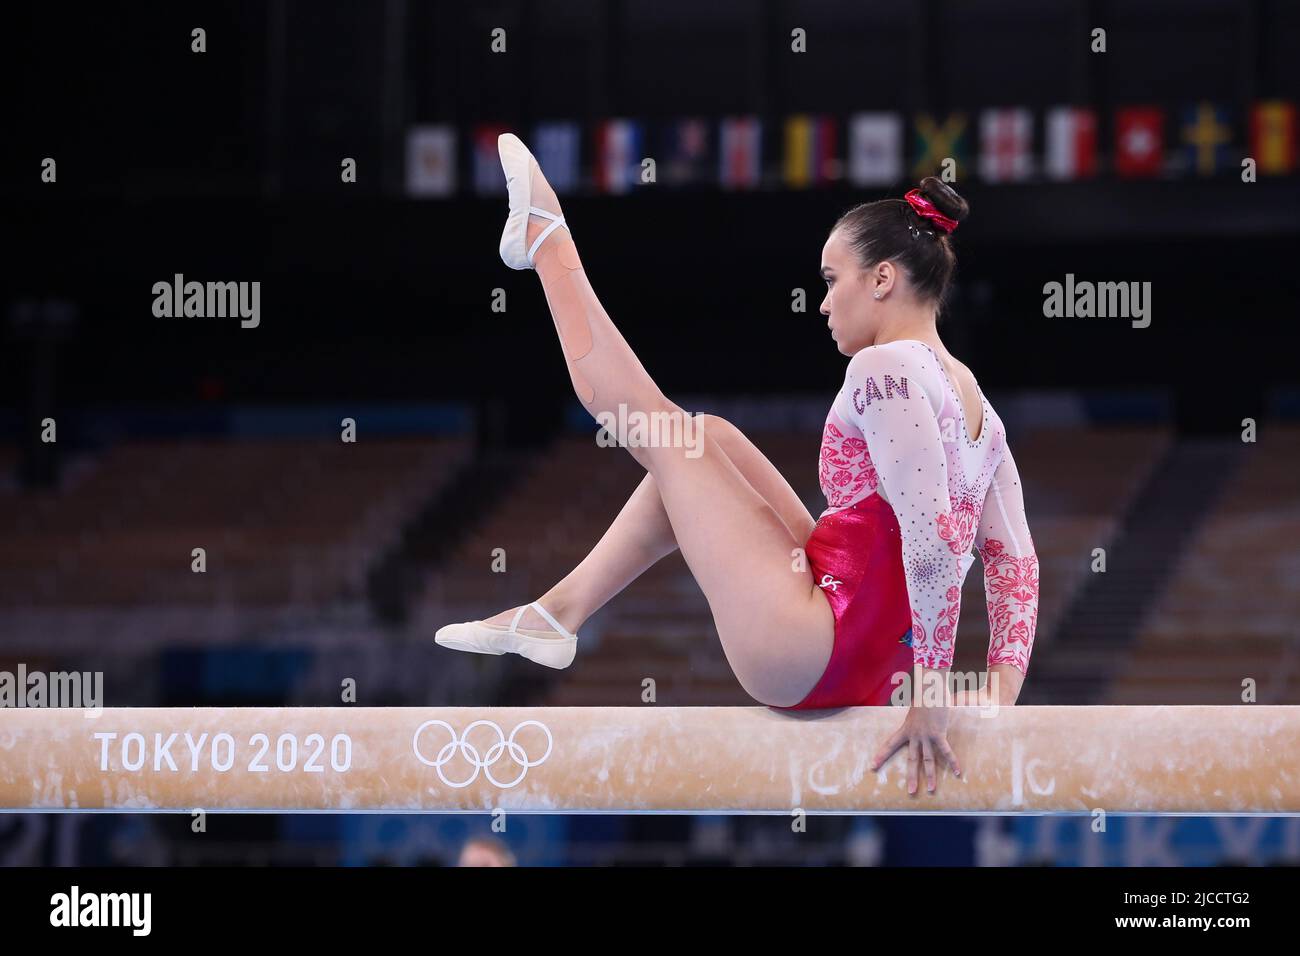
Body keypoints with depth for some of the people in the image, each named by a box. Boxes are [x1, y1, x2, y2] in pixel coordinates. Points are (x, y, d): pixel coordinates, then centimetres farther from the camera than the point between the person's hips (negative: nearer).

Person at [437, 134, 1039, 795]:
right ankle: (557, 614, 30)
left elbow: (931, 535, -27)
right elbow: (1015, 558, 9)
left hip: (805, 658, -9)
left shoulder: (883, 370, -16)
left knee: (661, 429, 5)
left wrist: (932, 698, -24)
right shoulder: (976, 407, 11)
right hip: (872, 671, 9)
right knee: (706, 441, 24)